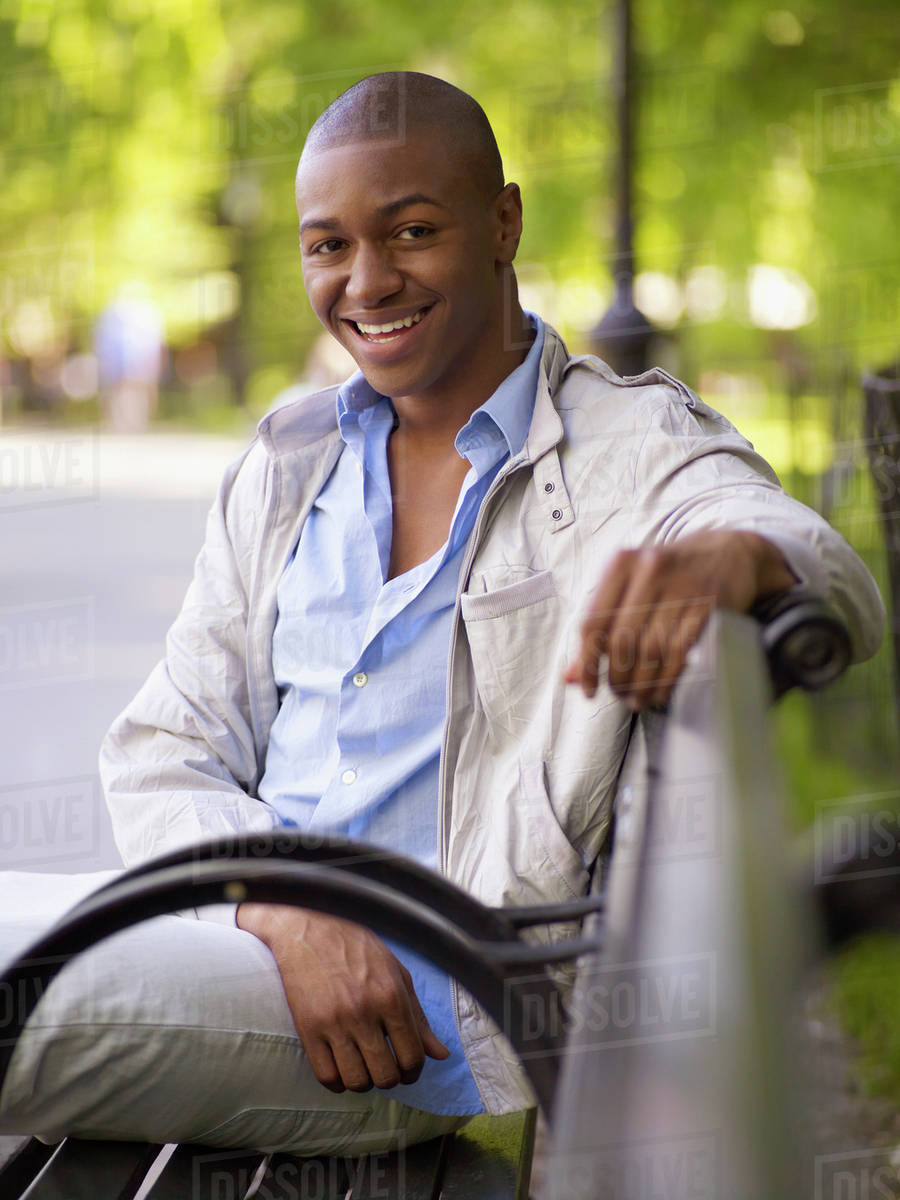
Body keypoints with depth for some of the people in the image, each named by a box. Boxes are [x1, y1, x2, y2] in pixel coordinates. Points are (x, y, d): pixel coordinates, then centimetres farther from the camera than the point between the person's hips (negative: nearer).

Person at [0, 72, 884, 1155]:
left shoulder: (634, 444, 2)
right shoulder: (286, 466, 17)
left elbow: (839, 587, -15)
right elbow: (164, 753, 11)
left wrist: (729, 557, -41)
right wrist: (291, 913, -11)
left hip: (426, 1007, -5)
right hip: (238, 924, 5)